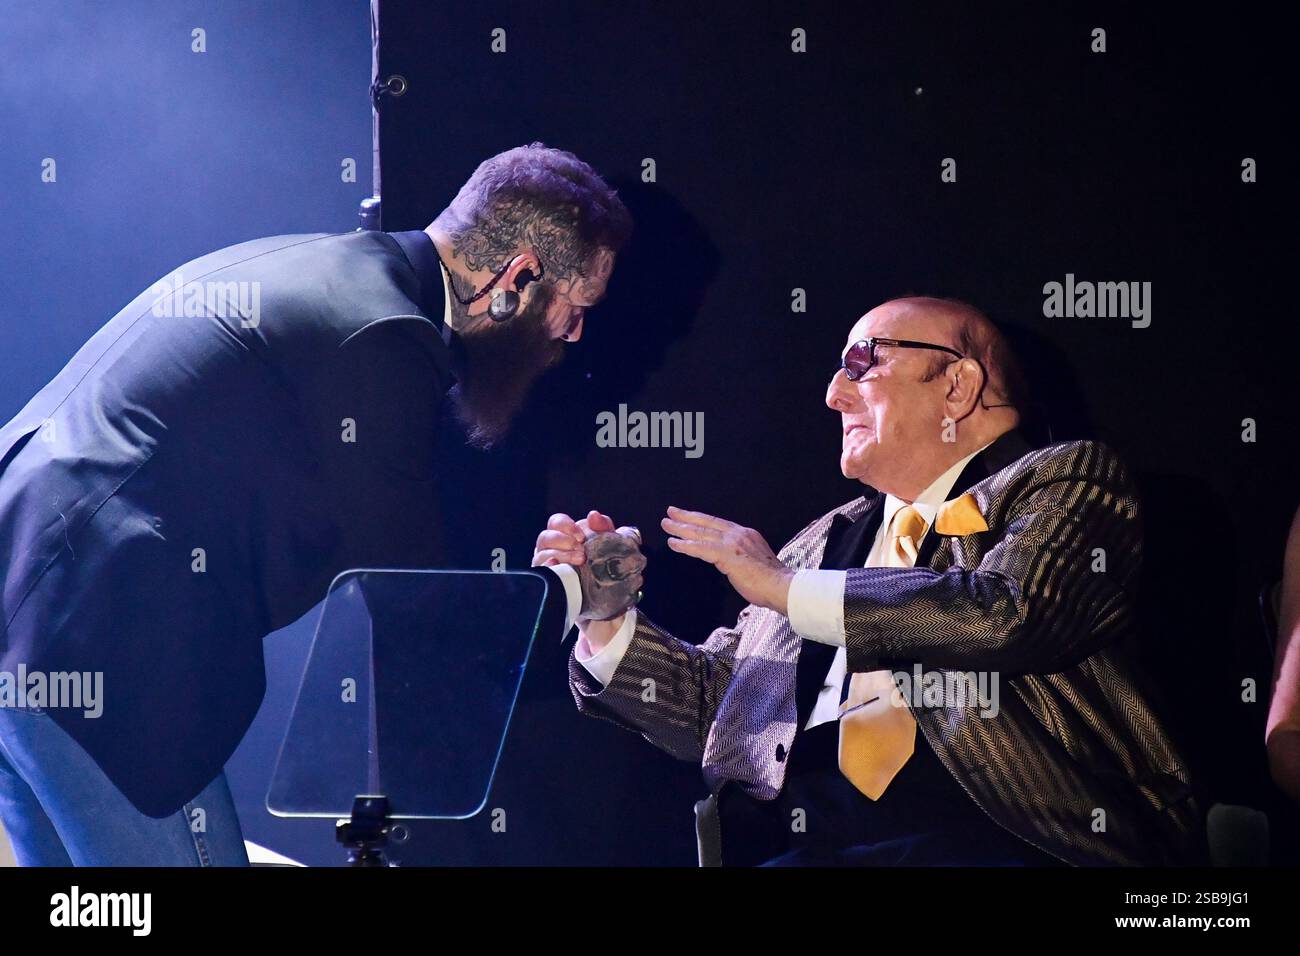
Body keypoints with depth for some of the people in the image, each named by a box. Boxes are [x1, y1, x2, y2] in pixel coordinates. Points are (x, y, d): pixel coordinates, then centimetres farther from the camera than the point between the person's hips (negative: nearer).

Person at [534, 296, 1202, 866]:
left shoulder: (1065, 483, 8)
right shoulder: (828, 541, 26)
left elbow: (1007, 614, -12)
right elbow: (714, 703, 28)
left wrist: (788, 588, -4)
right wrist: (605, 621, 10)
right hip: (788, 842, 5)